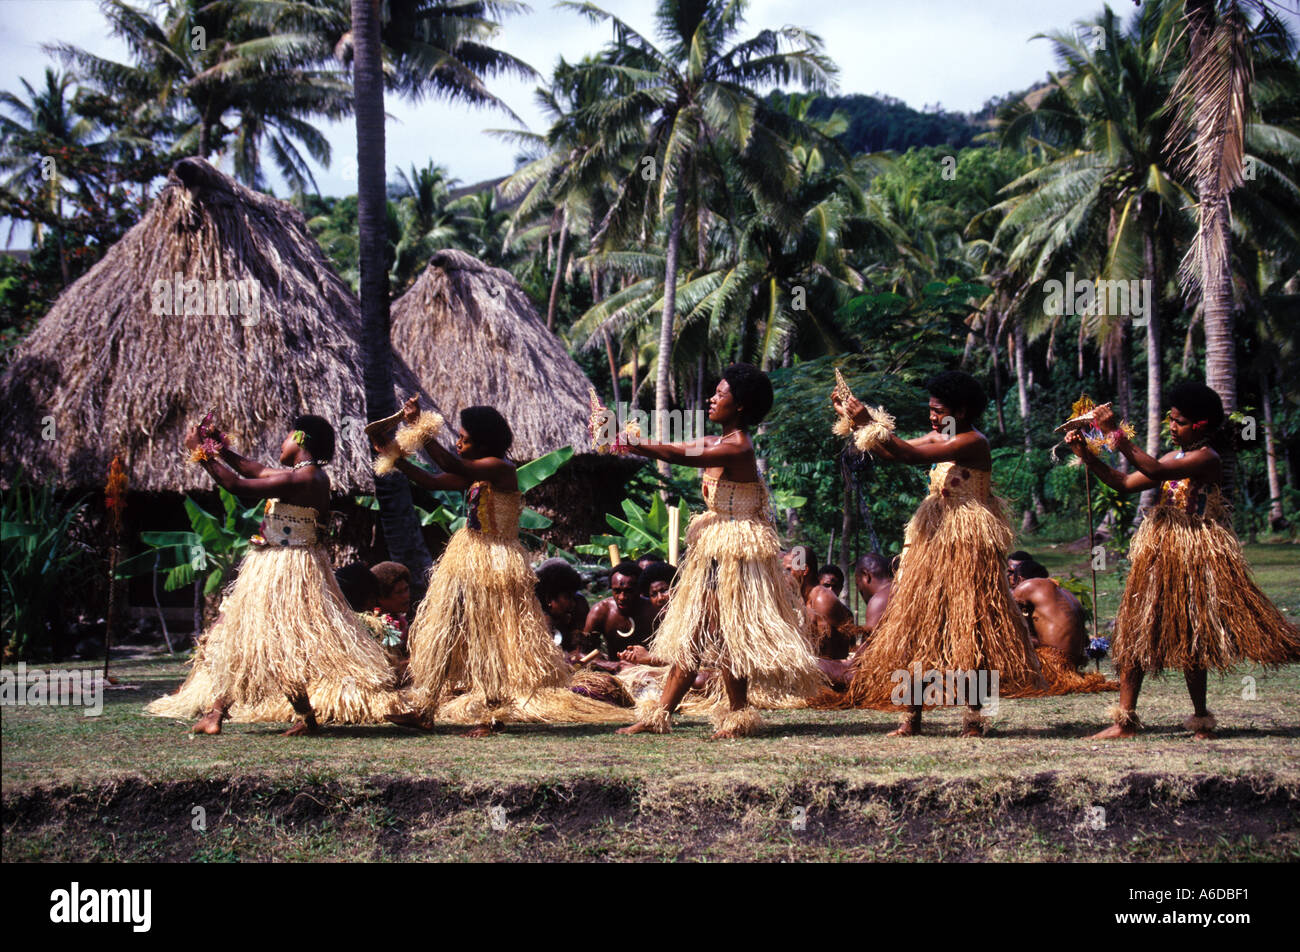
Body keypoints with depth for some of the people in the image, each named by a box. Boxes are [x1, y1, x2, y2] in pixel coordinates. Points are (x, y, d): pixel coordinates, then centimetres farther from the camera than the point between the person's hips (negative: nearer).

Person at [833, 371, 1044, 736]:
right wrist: (856, 419, 3)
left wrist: (869, 422, -21)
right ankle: (912, 714, 9)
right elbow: (893, 452, 12)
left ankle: (974, 715, 1)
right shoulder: (940, 438, 11)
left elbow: (910, 454, -24)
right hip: (931, 540, 9)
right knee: (918, 623, 6)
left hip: (966, 544, -9)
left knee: (968, 624, -5)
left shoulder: (972, 443, -16)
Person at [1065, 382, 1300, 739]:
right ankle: (1125, 720, 5)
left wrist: (1116, 433, -25)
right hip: (1158, 555, 8)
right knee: (1135, 632, 3)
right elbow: (1126, 483, 11)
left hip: (1194, 556, -8)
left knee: (1188, 636, -1)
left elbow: (1155, 471, -26)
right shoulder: (1175, 459, 14)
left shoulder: (1207, 458, -12)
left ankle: (1201, 718, 11)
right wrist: (1087, 455, 2)